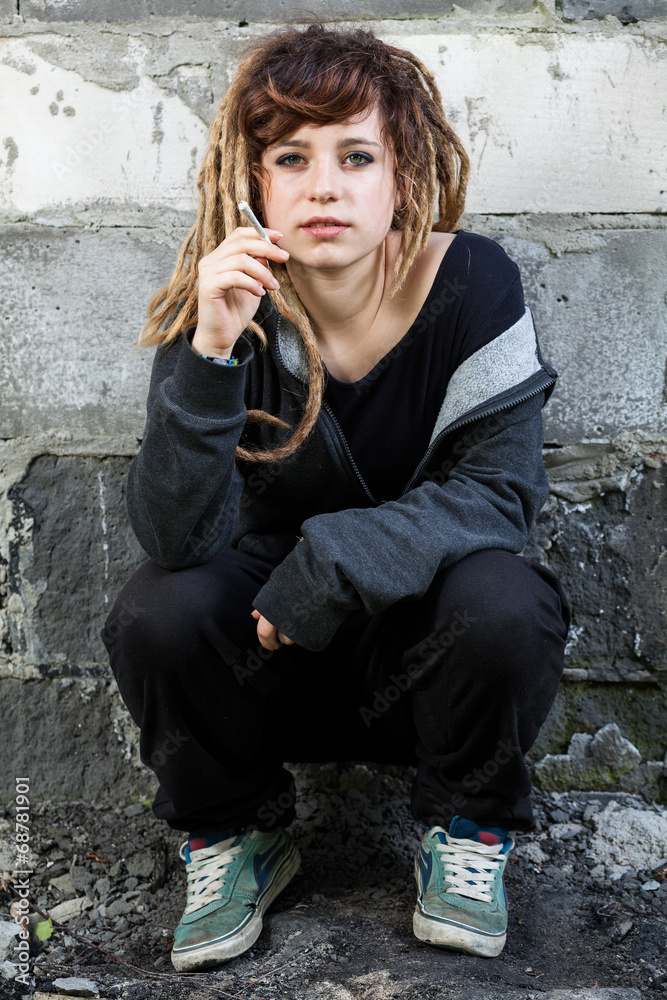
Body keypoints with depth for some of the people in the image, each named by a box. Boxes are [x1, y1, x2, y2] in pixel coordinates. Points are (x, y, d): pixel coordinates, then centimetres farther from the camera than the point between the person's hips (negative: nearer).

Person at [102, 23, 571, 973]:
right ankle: (233, 837, 4)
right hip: (269, 644, 1)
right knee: (159, 614, -27)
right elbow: (177, 537, -25)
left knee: (504, 606, -32)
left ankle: (466, 831, 1)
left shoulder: (472, 282, -16)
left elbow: (500, 487, -17)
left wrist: (338, 559, -29)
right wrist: (213, 351, -39)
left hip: (423, 633, 0)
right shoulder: (224, 303, -15)